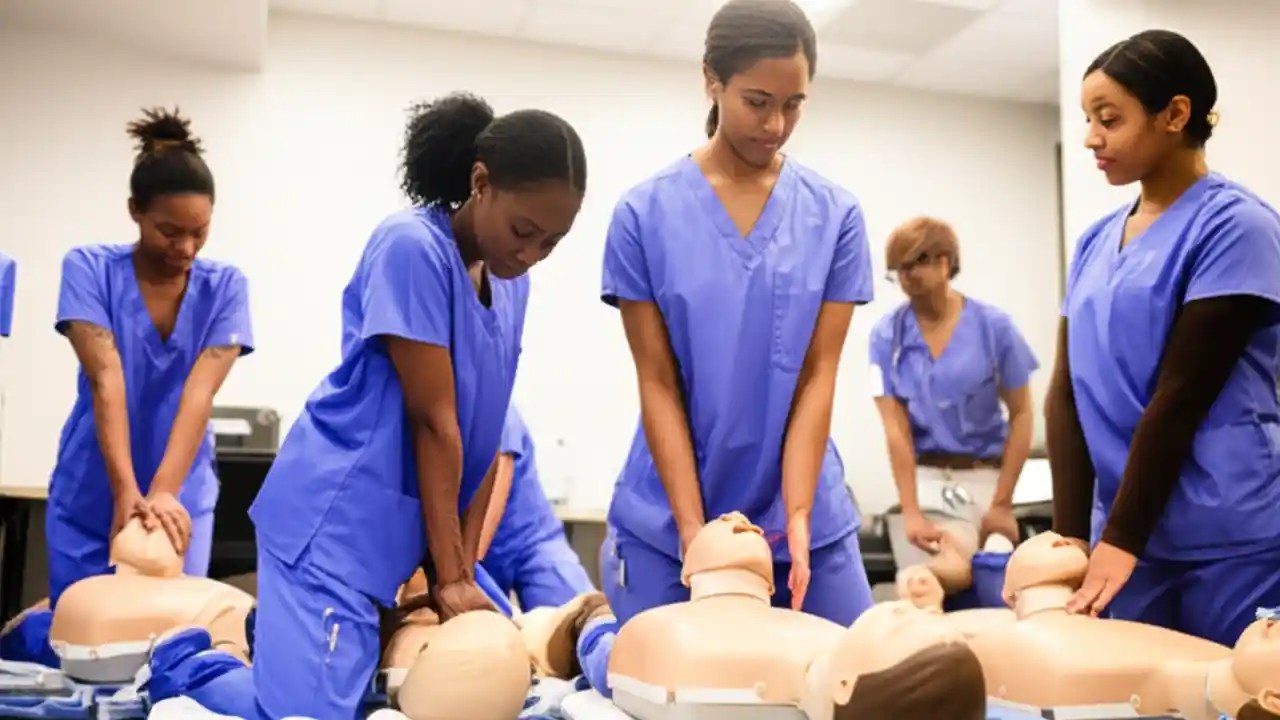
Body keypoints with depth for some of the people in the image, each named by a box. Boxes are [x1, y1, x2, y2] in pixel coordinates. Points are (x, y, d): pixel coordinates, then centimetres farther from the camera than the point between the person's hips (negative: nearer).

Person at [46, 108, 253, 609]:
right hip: (90, 500, 0)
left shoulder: (225, 287, -6)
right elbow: (106, 381, -20)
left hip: (184, 498, 1)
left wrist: (163, 493, -30)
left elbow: (200, 393, -17)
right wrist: (127, 492, -30)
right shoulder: (90, 269, -8)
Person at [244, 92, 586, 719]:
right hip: (339, 521, -8)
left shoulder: (511, 282, 6)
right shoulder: (411, 248, -17)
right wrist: (452, 579, -13)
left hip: (420, 526, 8)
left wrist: (462, 567, 1)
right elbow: (434, 423, -17)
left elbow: (485, 434, 5)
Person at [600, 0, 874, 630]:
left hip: (807, 515, 2)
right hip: (668, 522, -1)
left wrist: (795, 518, -11)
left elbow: (818, 378, -3)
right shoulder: (644, 215, -4)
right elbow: (657, 384, -5)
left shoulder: (835, 216, 0)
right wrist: (694, 531, -10)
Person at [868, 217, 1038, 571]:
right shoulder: (887, 335, -3)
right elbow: (896, 429, -6)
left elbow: (1021, 414, -1)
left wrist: (1001, 502, -6)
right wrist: (911, 512, -13)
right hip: (921, 479, 0)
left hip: (984, 478, 0)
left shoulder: (994, 326, -2)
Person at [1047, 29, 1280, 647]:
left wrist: (1120, 539, -12)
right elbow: (1067, 393, 4)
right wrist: (1071, 533, -3)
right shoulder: (1096, 241, 10)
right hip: (1131, 537, 5)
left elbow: (1179, 398, -13)